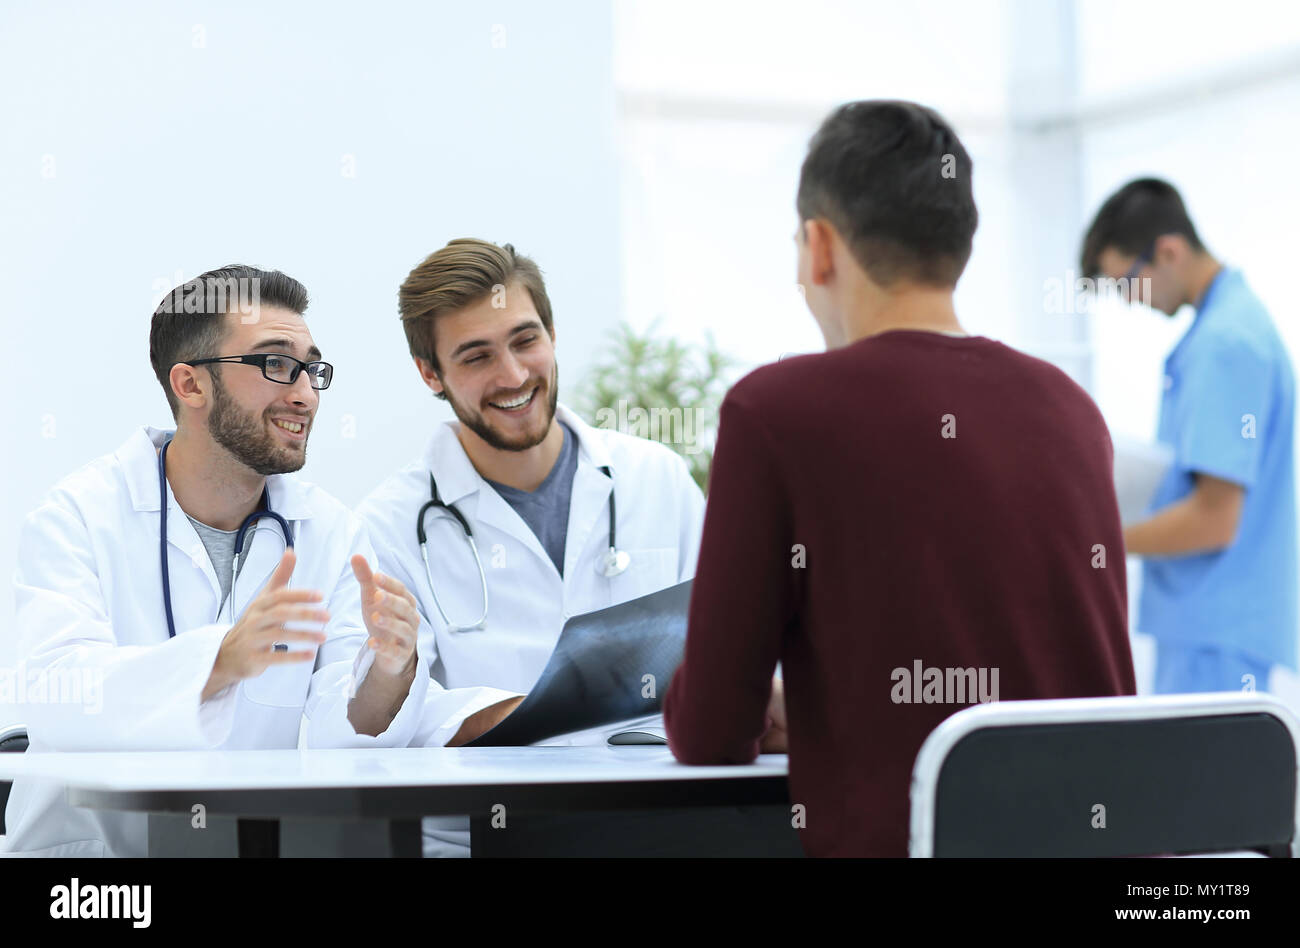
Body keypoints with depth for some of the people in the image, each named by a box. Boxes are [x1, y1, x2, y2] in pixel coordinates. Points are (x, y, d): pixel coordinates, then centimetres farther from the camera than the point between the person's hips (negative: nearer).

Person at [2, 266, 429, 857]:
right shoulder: (78, 516, -6)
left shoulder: (334, 534, 4)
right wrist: (227, 658, -36)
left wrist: (387, 670, -26)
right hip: (84, 843, -2)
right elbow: (56, 702, -21)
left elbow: (336, 740, -4)